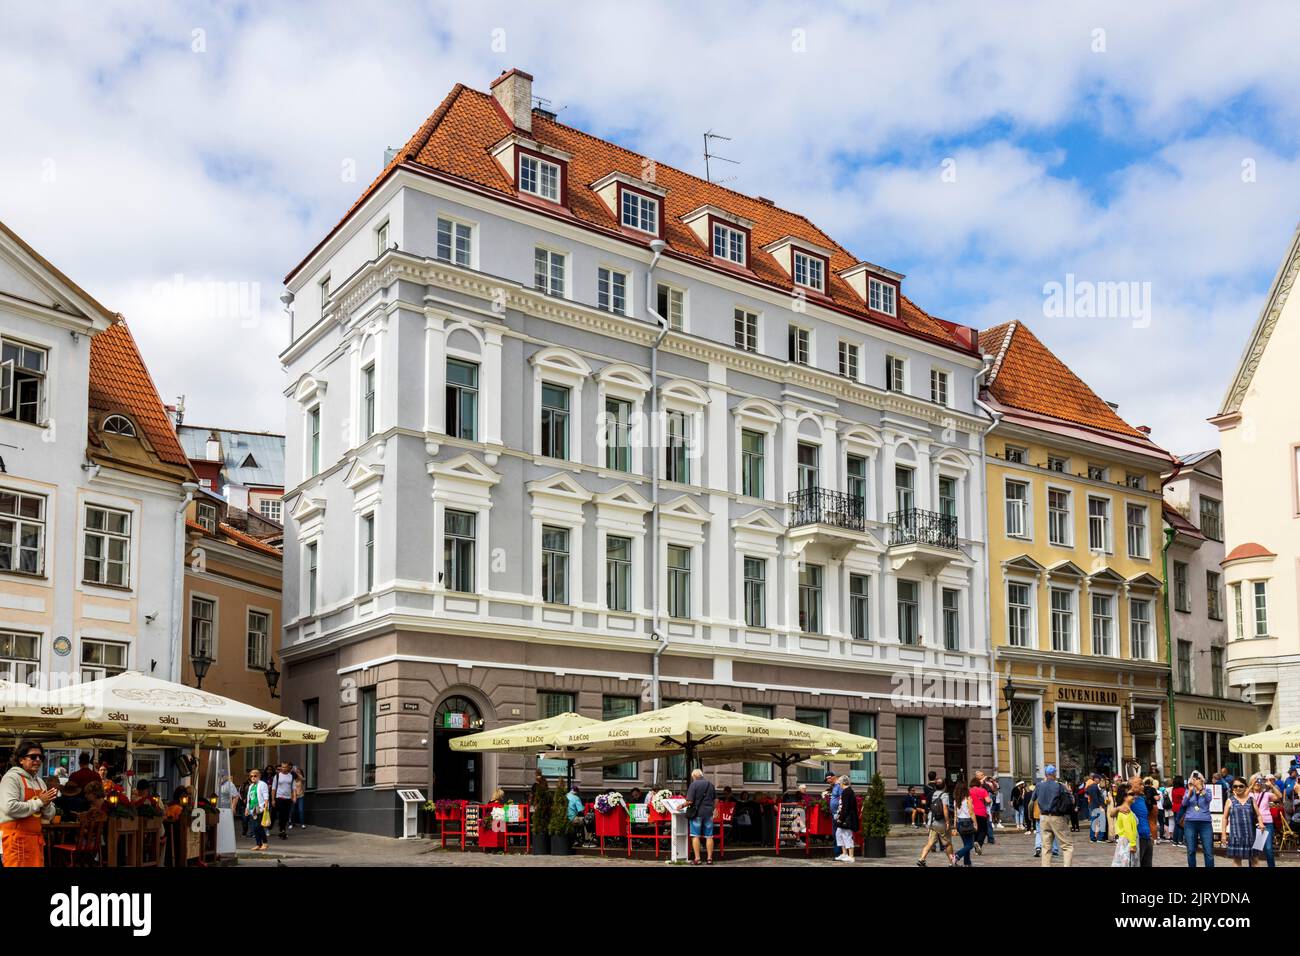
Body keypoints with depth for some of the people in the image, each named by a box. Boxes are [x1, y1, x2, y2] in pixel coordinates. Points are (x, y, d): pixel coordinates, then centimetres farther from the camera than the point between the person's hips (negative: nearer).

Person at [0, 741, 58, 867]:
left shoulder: (40, 782, 15)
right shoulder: (12, 777, -8)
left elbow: (49, 816, 17)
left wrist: (46, 804, -5)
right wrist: (39, 802, -15)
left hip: (36, 837, 8)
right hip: (17, 838, -8)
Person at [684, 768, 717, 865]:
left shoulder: (694, 784, -8)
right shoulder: (710, 784, 9)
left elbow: (690, 801, -14)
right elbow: (716, 799, 15)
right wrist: (714, 809, 29)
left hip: (697, 813, -4)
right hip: (708, 813, 4)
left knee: (695, 836, 1)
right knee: (709, 837, 7)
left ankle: (697, 858, -2)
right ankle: (710, 858, 7)